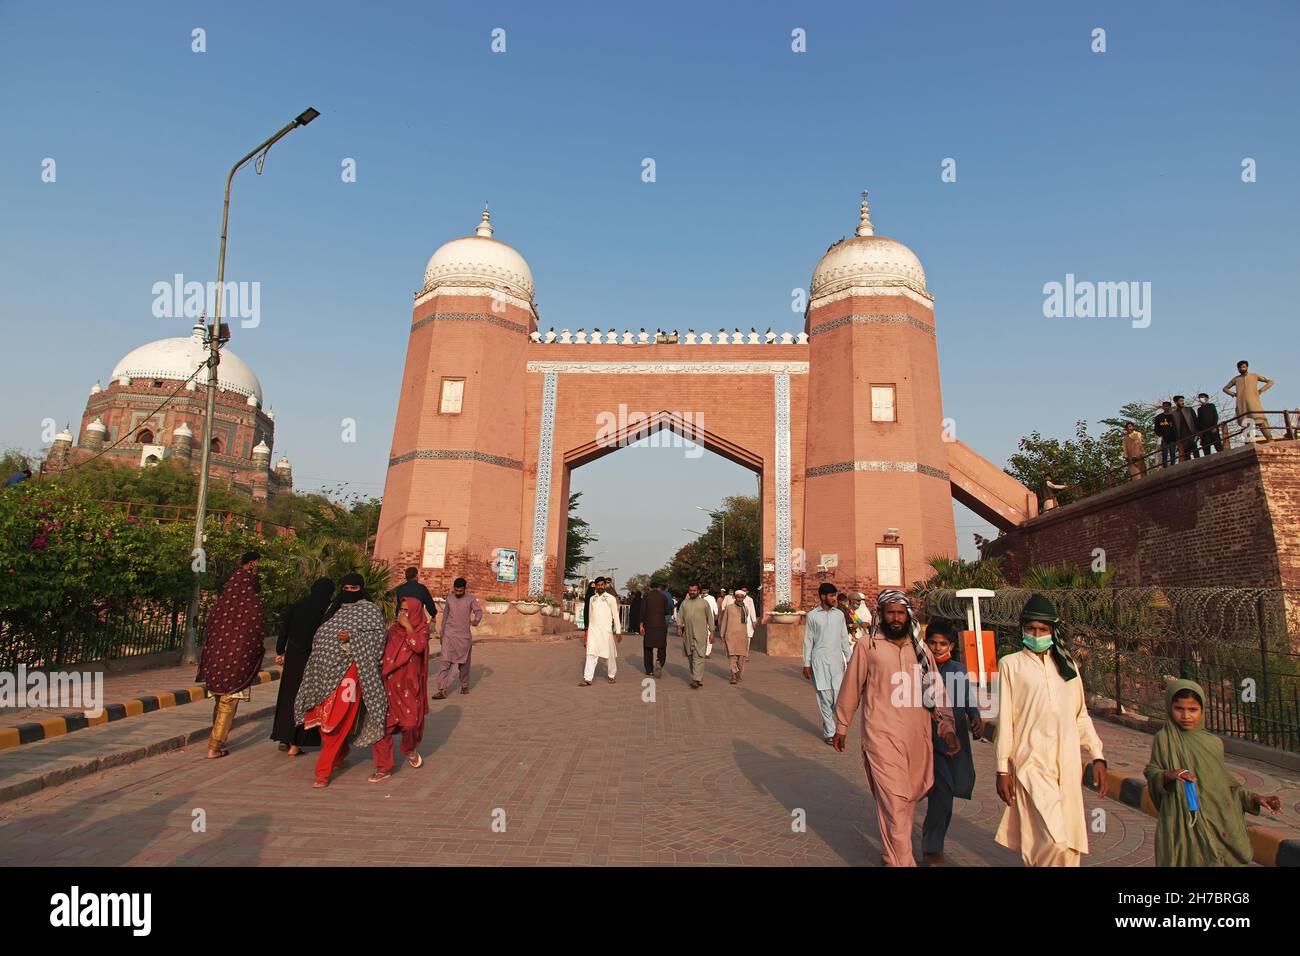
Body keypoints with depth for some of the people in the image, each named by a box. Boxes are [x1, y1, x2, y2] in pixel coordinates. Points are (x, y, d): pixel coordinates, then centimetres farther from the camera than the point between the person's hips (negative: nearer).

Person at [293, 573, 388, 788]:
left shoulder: (370, 611, 0)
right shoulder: (334, 608, 18)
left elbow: (379, 635, -12)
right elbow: (322, 637, 25)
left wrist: (351, 639, -22)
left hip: (348, 673, -6)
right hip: (326, 672, 6)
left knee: (338, 721, -8)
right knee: (326, 720, 8)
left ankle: (324, 770, 0)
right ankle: (340, 755, 30)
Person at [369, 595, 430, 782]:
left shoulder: (421, 629, 0)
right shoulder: (393, 629, 10)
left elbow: (419, 647, -19)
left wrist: (408, 627, -15)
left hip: (409, 684, -3)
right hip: (389, 683, 3)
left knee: (410, 722, -5)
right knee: (382, 723, -2)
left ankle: (409, 750, 29)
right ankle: (384, 768, 9)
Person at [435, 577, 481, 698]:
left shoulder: (471, 599, -1)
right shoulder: (449, 598, 7)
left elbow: (479, 611, -13)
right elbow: (445, 615, 16)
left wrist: (476, 619, -37)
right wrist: (441, 632, 18)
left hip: (465, 636, -1)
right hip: (449, 635, 1)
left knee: (464, 662, 9)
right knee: (445, 662, -10)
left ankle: (464, 686, 27)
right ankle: (442, 690, -12)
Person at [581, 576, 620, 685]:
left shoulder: (610, 598, 0)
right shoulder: (592, 599, 12)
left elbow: (615, 616, 0)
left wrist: (618, 631, -5)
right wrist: (588, 629, 18)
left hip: (606, 630, -3)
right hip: (593, 630, 3)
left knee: (610, 655, 6)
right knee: (591, 654, -6)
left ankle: (611, 675, 23)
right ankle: (587, 679, -10)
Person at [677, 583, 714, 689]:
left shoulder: (704, 603, 4)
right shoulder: (684, 603, 13)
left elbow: (710, 618, 7)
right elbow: (680, 616, 10)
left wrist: (711, 632, 3)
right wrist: (679, 627, -5)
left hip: (700, 634, -4)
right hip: (687, 635, 4)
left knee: (698, 657, -12)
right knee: (690, 658, 8)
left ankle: (697, 680, -14)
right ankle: (698, 679, 18)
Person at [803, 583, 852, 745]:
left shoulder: (839, 614, 10)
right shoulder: (812, 616, 1)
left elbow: (844, 639, 14)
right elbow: (808, 641, 3)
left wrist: (850, 659, 8)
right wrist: (806, 664, 1)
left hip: (837, 659, 3)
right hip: (819, 660, -2)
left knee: (838, 693, -5)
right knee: (824, 694, -3)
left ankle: (828, 724, 18)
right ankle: (829, 731, 7)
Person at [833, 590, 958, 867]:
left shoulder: (920, 648, 11)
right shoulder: (867, 646, -2)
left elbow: (936, 691, 10)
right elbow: (851, 688, 4)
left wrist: (948, 729, 0)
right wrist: (841, 727, 9)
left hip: (918, 737, 5)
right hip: (882, 735, -4)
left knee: (910, 797, 14)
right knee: (894, 802, -7)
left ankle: (890, 852, 36)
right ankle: (901, 862, 4)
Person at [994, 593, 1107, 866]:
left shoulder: (1067, 665, 15)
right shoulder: (1011, 664, 2)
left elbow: (1081, 716, 18)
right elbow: (1005, 720, 1)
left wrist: (1098, 756, 7)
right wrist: (1002, 770, 0)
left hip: (1067, 765, 5)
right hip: (1032, 764, -5)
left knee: (1069, 845, 7)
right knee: (1053, 842, -16)